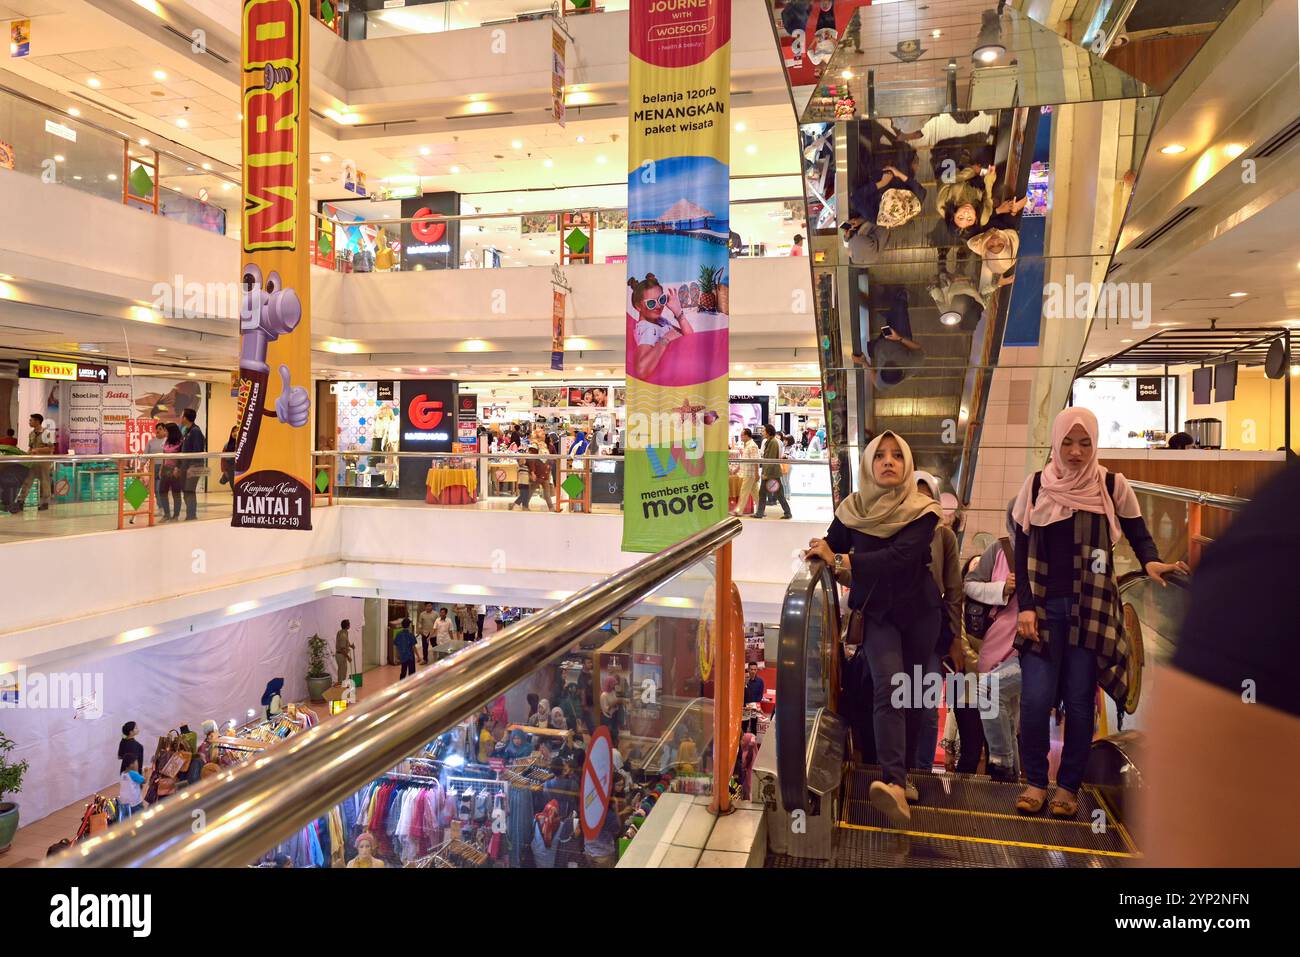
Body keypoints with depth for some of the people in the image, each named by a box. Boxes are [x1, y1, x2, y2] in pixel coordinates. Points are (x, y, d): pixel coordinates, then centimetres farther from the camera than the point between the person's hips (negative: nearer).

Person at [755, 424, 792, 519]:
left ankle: (787, 513, 8)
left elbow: (772, 459, -20)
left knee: (778, 494, -1)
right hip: (767, 472, 10)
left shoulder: (773, 442, -16)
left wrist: (766, 473, -21)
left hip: (772, 473, -10)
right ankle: (759, 513, 12)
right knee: (762, 493, 8)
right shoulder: (768, 442, 14)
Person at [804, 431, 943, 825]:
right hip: (875, 611, 0)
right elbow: (831, 548, 5)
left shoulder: (922, 512, -12)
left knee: (910, 693, 8)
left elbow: (901, 556, -27)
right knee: (888, 686, -20)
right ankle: (895, 783, -32)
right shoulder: (854, 509, -4)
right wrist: (818, 552, -18)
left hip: (918, 612, 1)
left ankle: (900, 774, 26)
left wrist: (838, 559, -29)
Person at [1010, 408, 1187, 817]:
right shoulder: (1036, 486, 2)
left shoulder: (1112, 486, 0)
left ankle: (1069, 786, 19)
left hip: (1092, 609, 0)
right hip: (1044, 606, 1)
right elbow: (1022, 552, 3)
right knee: (1035, 698, -6)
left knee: (1079, 701, 2)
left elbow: (1139, 535, 6)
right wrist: (1025, 607, -5)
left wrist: (1151, 561, -18)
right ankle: (1035, 781, 13)